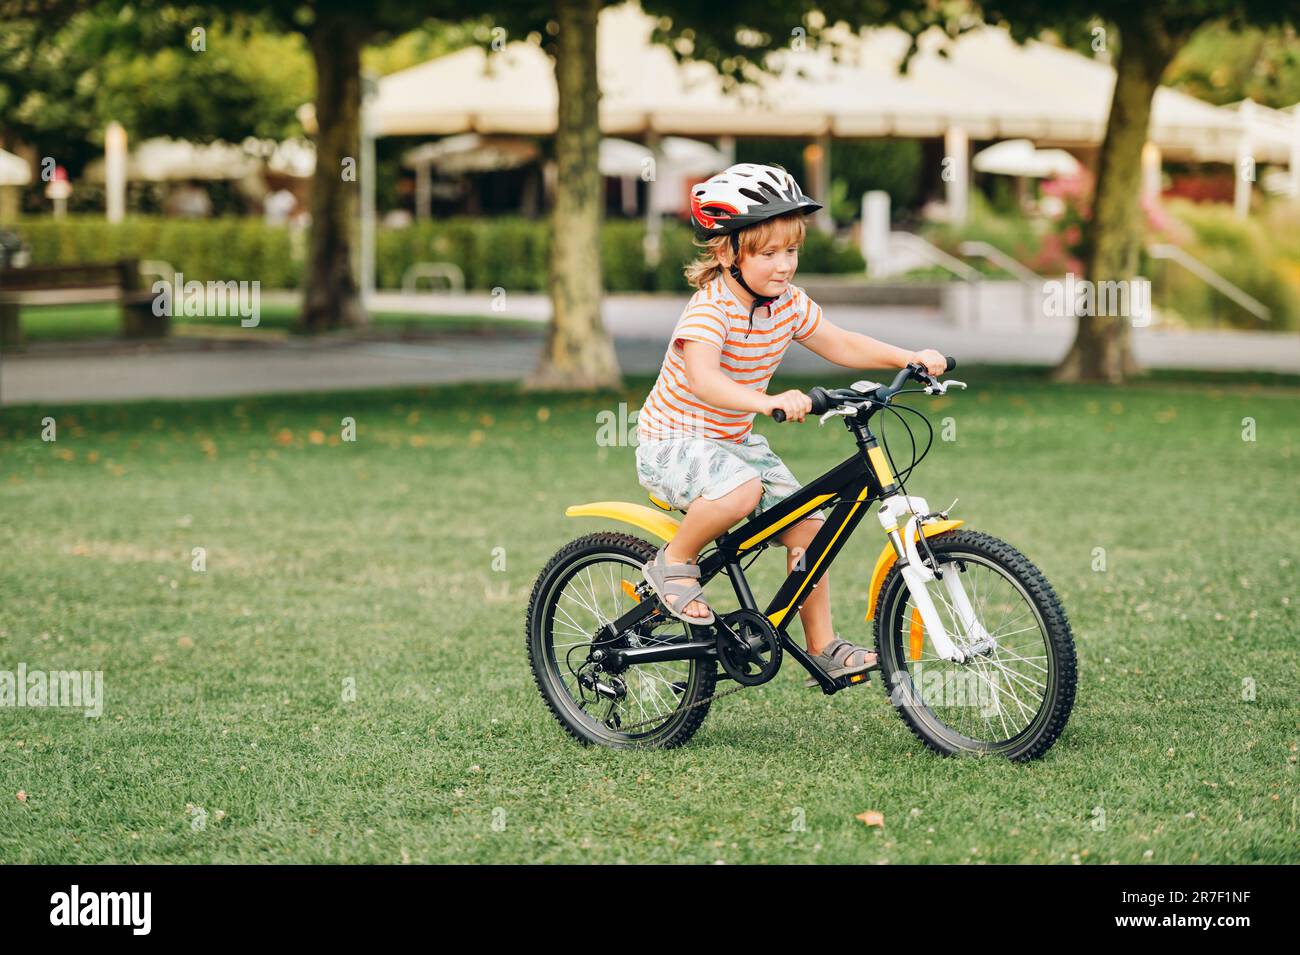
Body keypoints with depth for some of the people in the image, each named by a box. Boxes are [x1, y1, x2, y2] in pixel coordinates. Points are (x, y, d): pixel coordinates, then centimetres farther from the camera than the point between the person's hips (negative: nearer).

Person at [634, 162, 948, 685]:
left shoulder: (789, 303, -2)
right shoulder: (710, 308, -26)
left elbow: (839, 345, 9)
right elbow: (703, 378, -42)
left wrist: (911, 357, -4)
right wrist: (768, 401, -57)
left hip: (734, 440, 8)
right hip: (672, 443, -8)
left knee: (808, 525, -3)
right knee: (742, 489, -36)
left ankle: (824, 648, 6)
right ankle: (674, 564, -12)